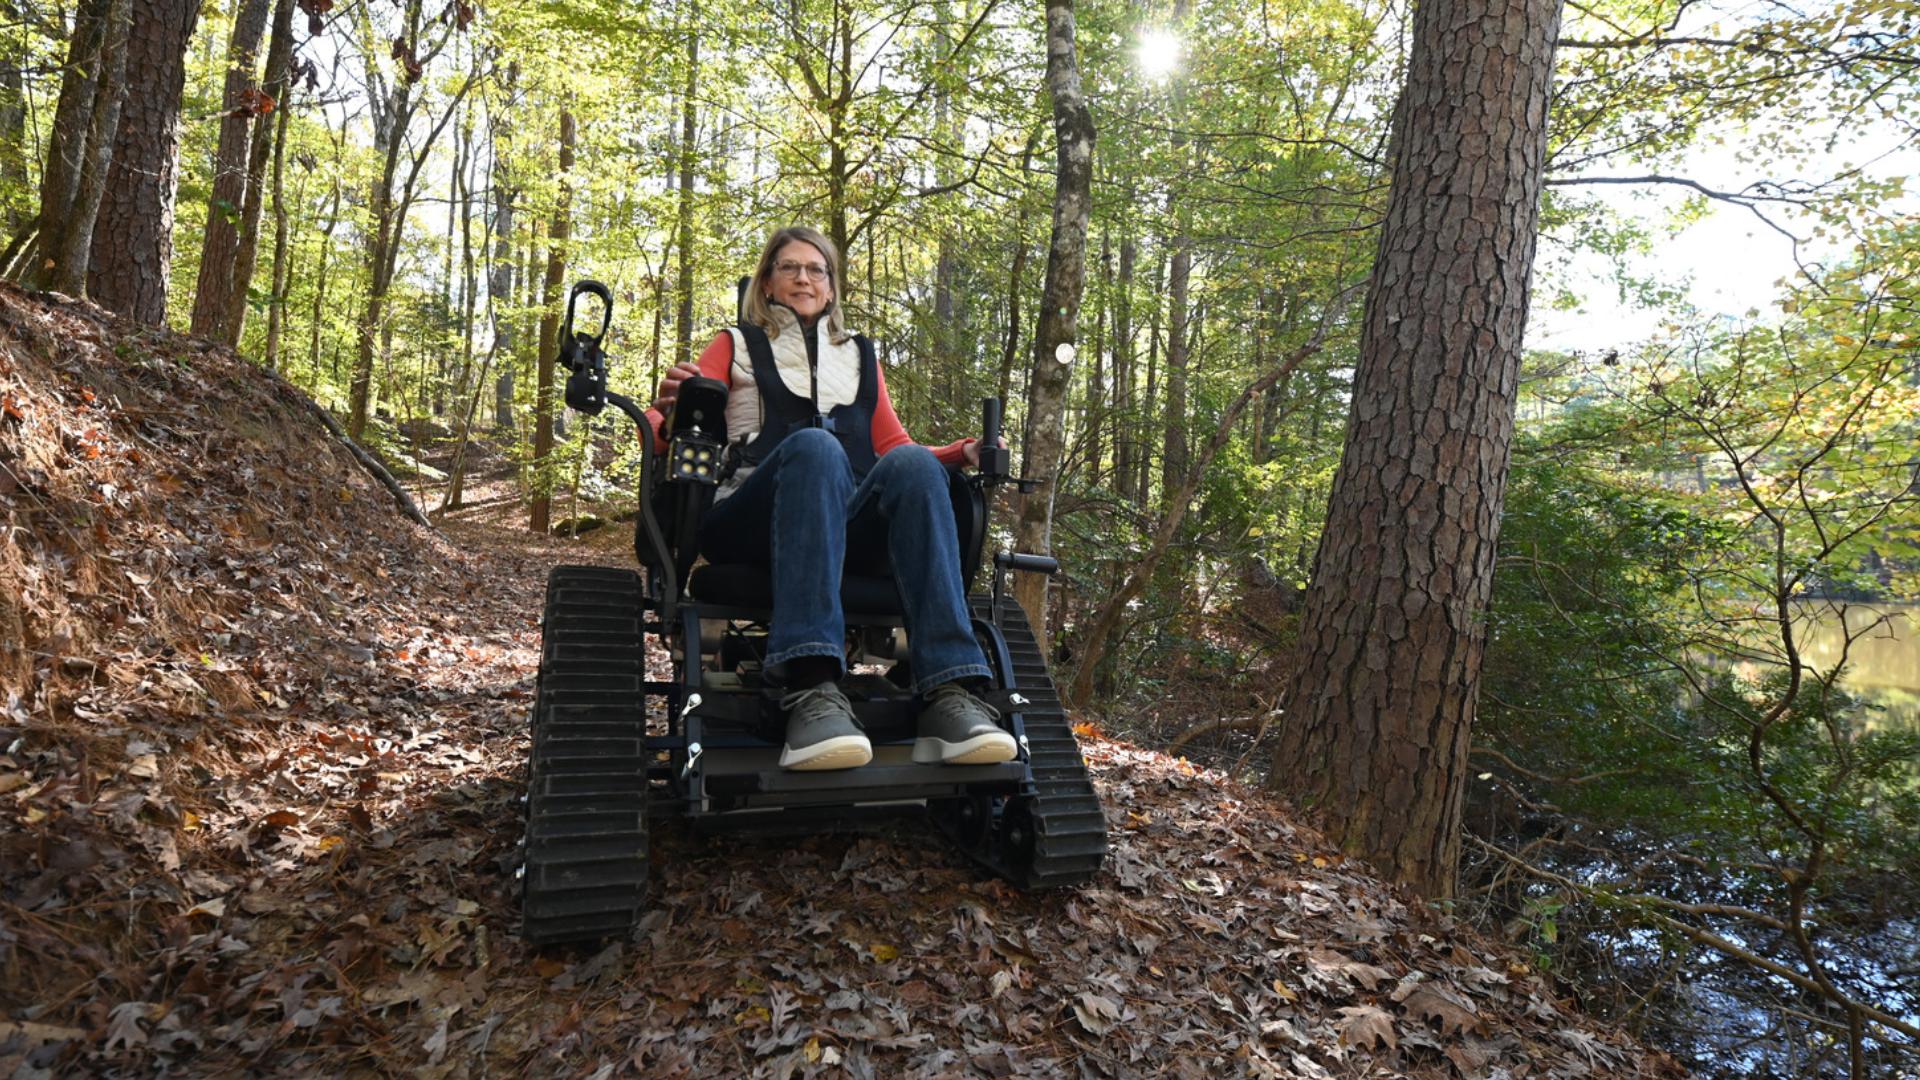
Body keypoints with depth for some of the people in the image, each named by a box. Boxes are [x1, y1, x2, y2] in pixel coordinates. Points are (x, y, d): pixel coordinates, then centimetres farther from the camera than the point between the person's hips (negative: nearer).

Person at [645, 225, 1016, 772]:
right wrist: (669, 407, -11)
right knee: (814, 446, -35)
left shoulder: (859, 355, 31)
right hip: (750, 525, -2)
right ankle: (811, 688, -52)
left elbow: (892, 444, 27)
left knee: (912, 462, -30)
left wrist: (961, 452, 7)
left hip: (850, 527, 2)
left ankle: (948, 694, -46)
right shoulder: (736, 346, 24)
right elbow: (665, 437, 13)